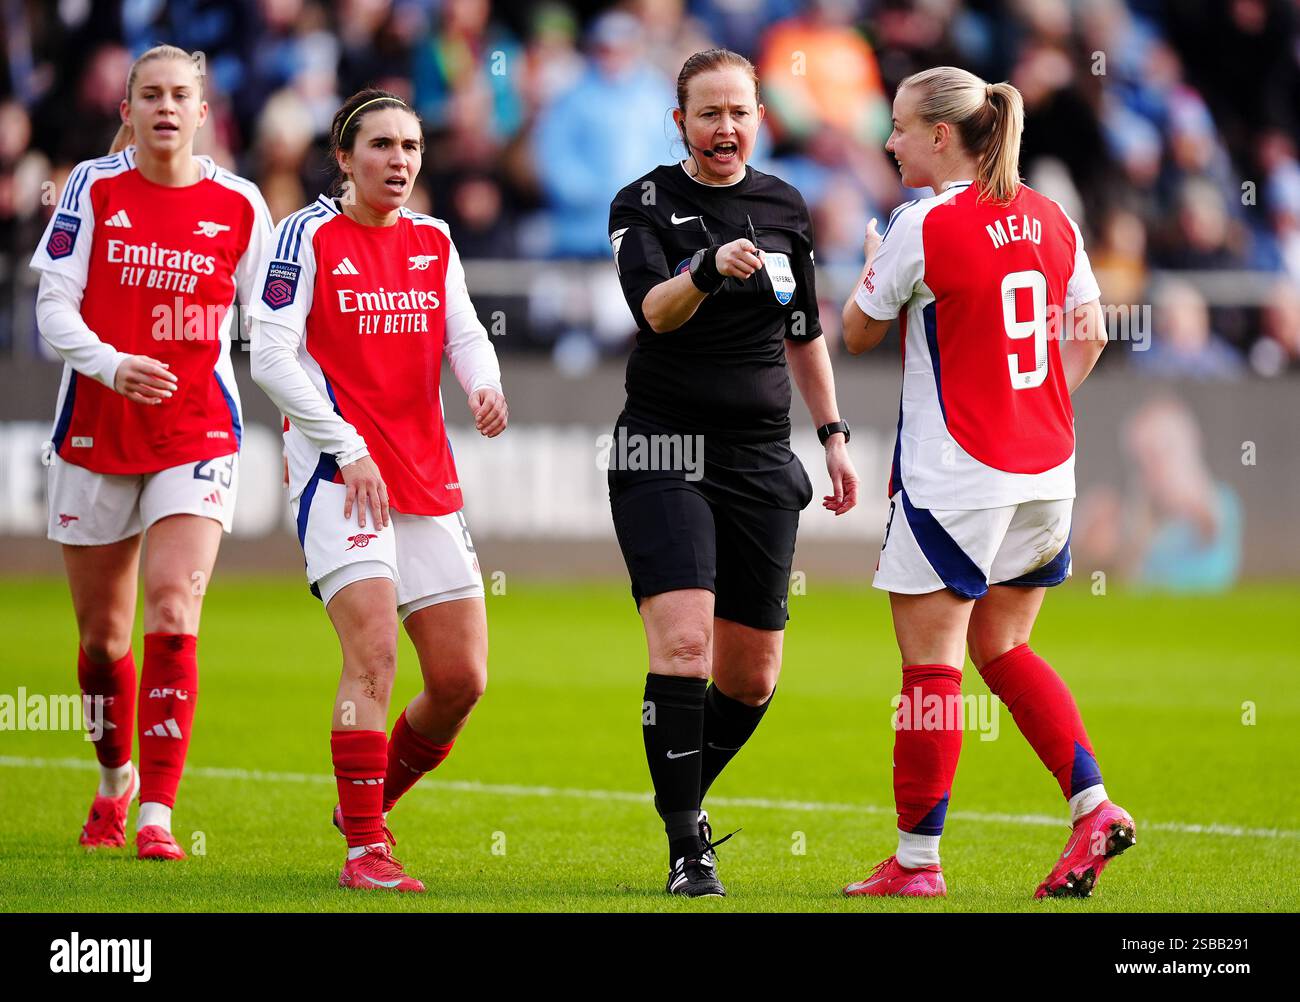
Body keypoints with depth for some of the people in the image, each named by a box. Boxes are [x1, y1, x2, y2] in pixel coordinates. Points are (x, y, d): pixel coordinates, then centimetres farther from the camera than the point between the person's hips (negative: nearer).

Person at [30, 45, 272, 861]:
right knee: (102, 634, 10)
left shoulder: (239, 206, -1)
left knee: (174, 613, -17)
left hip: (198, 434, -1)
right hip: (97, 431, 1)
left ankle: (158, 815, -17)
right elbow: (54, 306, -5)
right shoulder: (94, 189, -1)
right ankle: (116, 781, 36)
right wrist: (112, 366, -21)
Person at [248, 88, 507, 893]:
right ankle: (364, 850, -15)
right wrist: (346, 447, -15)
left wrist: (487, 386, -14)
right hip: (339, 471, -6)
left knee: (463, 680, 2)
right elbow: (270, 353, -8)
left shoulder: (434, 242, 13)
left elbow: (464, 335, 10)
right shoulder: (309, 237, -3)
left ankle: (368, 804, 25)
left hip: (428, 478, 6)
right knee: (374, 655, -20)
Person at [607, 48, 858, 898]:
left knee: (752, 677, 5)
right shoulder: (644, 205, -3)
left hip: (762, 462, 5)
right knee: (682, 644, -18)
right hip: (665, 455, -5)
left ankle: (683, 799, 29)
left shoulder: (784, 207, 11)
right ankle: (687, 849, -12)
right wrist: (708, 270, -40)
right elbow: (654, 309, -21)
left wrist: (833, 432, 18)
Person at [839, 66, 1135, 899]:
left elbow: (858, 334, -1)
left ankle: (918, 859, 4)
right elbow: (1089, 333, 13)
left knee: (929, 665, 0)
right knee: (1004, 649, 18)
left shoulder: (922, 226, -13)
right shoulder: (1049, 220, 6)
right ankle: (1094, 805, 5)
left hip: (952, 479, -7)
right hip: (1046, 472, 7)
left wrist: (872, 267, 17)